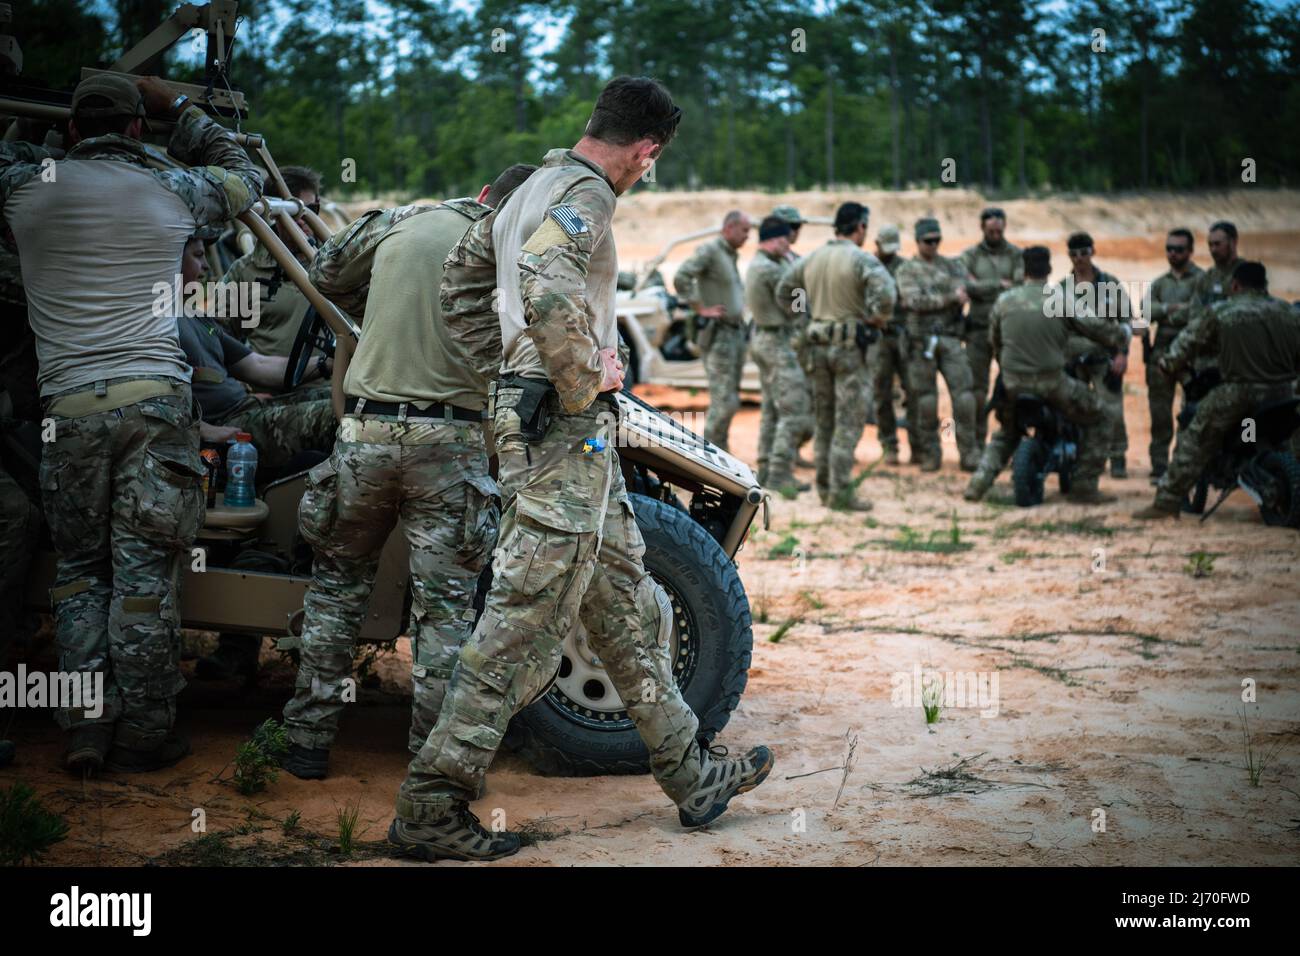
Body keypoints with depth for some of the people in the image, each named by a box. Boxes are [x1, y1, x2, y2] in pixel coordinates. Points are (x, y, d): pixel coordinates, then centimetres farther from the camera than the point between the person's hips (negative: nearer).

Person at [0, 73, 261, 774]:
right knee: (144, 572, 1)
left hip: (68, 406, 1)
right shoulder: (172, 191, 7)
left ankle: (86, 731, 8)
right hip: (156, 399, -1)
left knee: (79, 568, 12)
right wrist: (180, 109, 32)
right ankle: (144, 735, 5)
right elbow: (241, 179, 27)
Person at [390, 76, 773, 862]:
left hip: (580, 437, 11)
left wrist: (490, 365, 23)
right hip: (563, 423, -11)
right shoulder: (584, 193, -13)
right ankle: (432, 807, -2)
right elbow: (548, 293, -32)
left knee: (628, 605, 14)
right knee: (526, 620, -8)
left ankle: (694, 774, 23)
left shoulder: (534, 188, 18)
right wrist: (583, 381, -19)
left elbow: (461, 275, 26)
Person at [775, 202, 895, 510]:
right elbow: (884, 293, -27)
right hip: (848, 346, -6)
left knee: (824, 420, 14)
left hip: (817, 344, 6)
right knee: (849, 422, -3)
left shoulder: (812, 259, 7)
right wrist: (879, 318, -9)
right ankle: (841, 492, -7)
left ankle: (825, 487, 18)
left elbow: (783, 291, 17)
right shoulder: (862, 259, -12)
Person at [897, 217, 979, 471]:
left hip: (950, 338, 2)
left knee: (964, 395, -6)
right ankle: (930, 454, 9)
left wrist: (928, 301, -12)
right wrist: (950, 297, -11)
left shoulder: (952, 266, 13)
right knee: (926, 400, 0)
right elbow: (915, 301, -11)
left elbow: (963, 293, -4)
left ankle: (969, 453, -1)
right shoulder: (906, 270, 5)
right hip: (921, 340, -2)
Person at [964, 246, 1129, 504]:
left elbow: (994, 343, 15)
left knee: (1006, 432, 30)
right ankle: (1083, 488, 9)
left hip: (1013, 383, 4)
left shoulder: (1004, 301, 5)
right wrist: (1124, 333, 20)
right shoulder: (1062, 300, -5)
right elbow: (1097, 328, 0)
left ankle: (978, 484, 13)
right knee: (1097, 421, 15)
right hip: (1052, 383, -4)